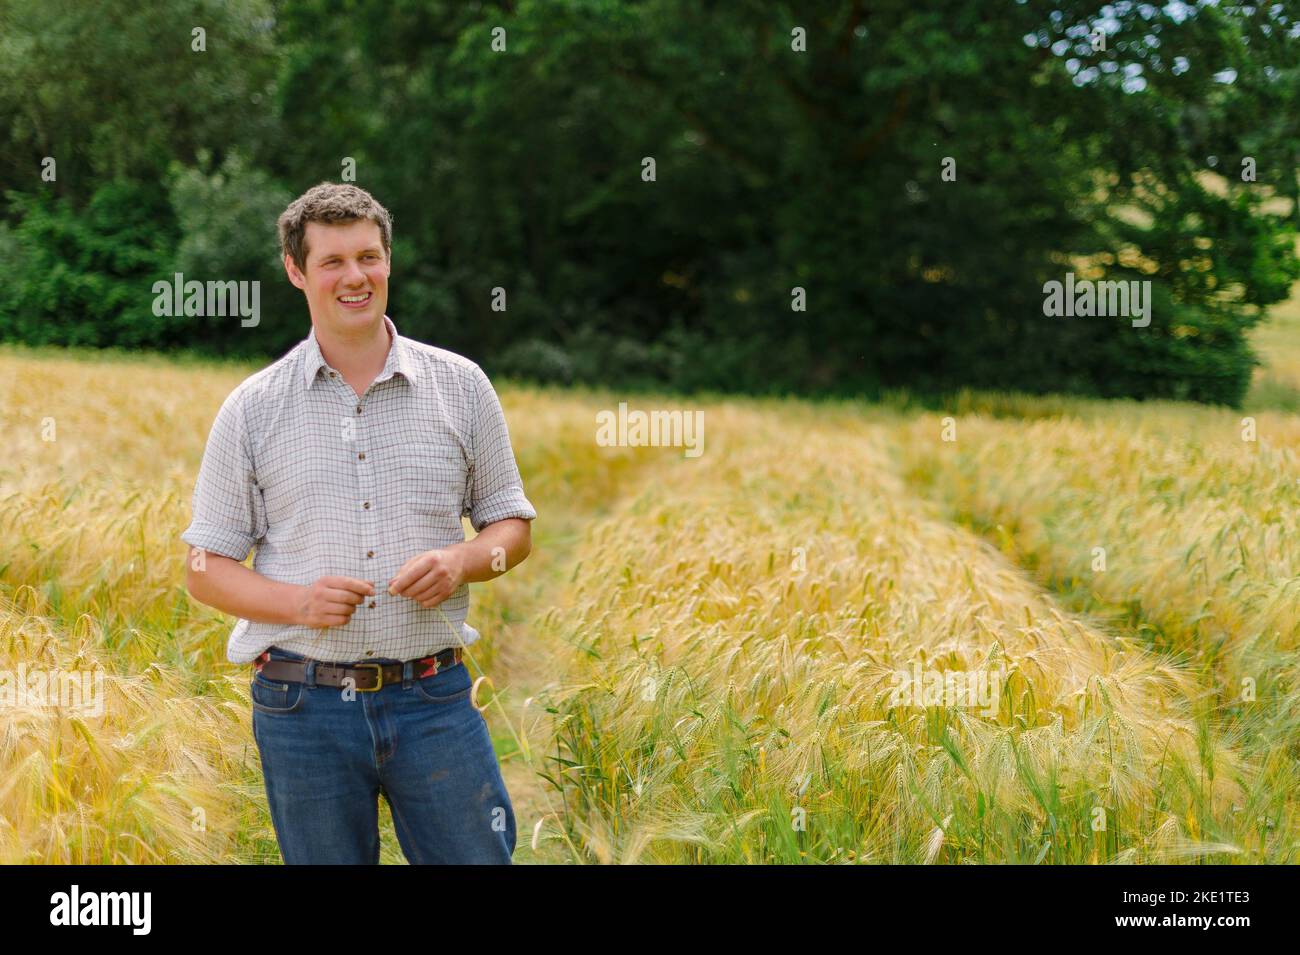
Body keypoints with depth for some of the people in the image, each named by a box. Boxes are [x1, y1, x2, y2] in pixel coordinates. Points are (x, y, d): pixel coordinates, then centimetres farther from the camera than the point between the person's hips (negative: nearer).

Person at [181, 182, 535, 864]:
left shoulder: (460, 386, 5)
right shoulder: (253, 409, 3)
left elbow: (512, 523, 13)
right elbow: (205, 566, 5)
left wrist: (461, 561, -10)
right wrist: (298, 601, -14)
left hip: (433, 700, 1)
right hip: (303, 705, 0)